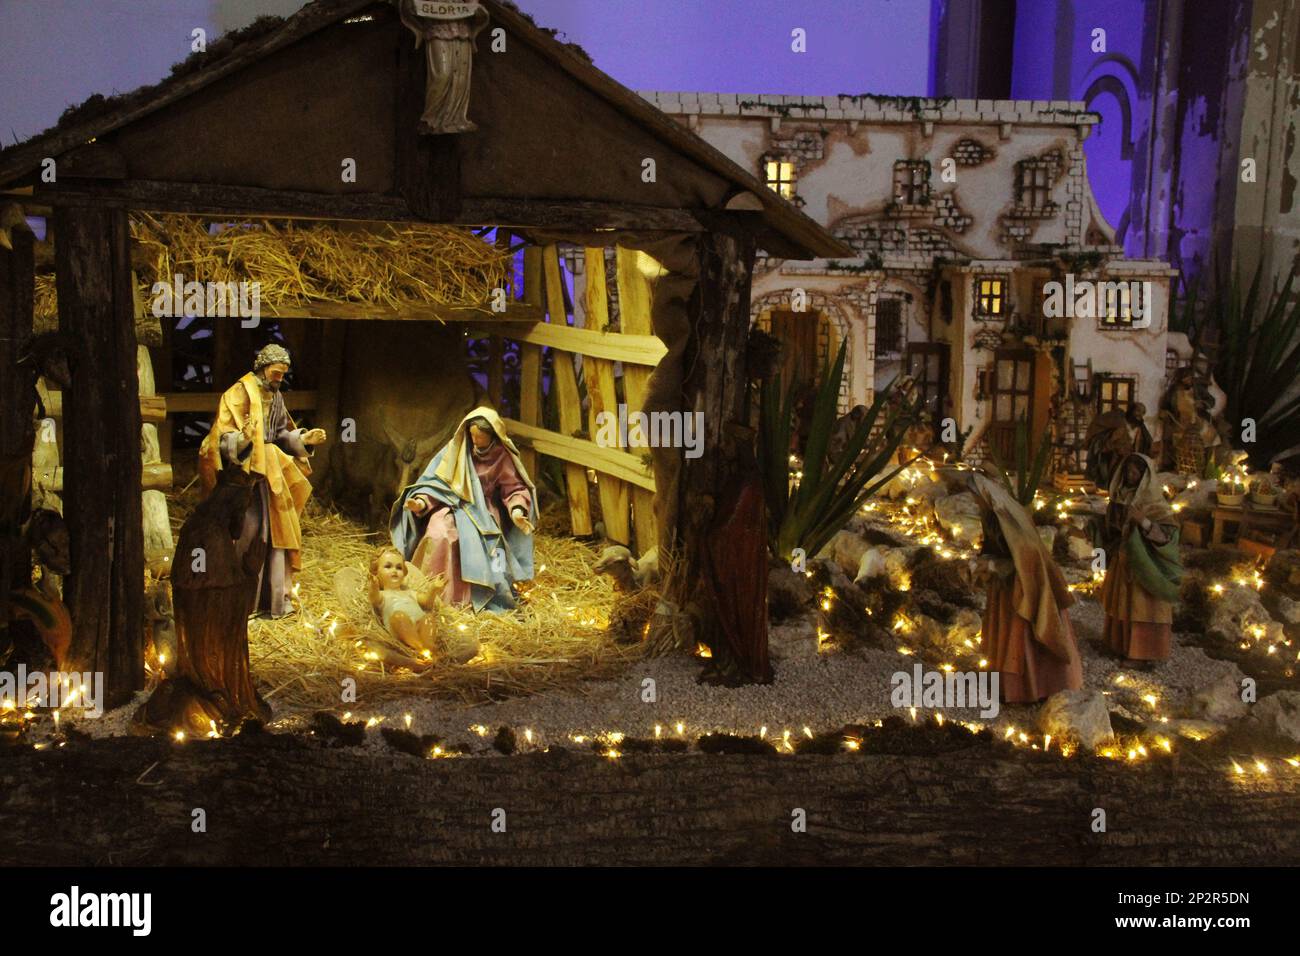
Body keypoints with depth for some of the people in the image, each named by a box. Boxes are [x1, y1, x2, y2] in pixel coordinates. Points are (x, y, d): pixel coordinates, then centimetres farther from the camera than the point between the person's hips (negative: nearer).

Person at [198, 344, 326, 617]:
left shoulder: (276, 397, 12)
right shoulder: (239, 393, -10)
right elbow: (223, 439, -15)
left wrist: (304, 439, 3)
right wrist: (243, 438, -35)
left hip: (272, 474, 8)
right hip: (245, 474, -7)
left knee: (276, 532, 9)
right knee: (248, 531, -9)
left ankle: (275, 598, 17)